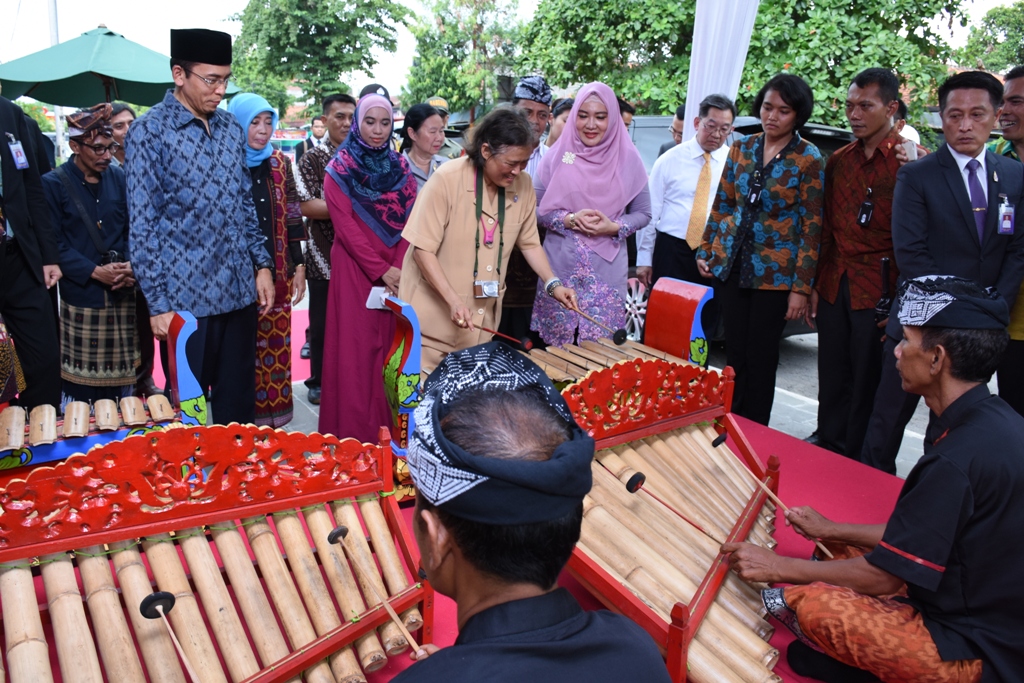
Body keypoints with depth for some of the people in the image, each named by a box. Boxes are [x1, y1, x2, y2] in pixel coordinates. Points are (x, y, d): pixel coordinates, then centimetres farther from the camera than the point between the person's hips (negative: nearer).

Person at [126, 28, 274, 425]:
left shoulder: (231, 129, 9)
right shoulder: (148, 133, -8)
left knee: (239, 405, 13)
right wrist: (158, 303, -12)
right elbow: (143, 227, -9)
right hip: (184, 298, -5)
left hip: (239, 290, 5)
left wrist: (262, 264, 9)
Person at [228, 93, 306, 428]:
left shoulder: (280, 164, 7)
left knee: (277, 345, 7)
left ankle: (273, 409, 21)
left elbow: (292, 217, 10)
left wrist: (299, 266, 8)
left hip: (276, 273, 3)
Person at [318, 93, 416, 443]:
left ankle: (388, 425, 15)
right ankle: (354, 431, 6)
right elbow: (345, 226, -8)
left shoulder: (401, 168, 10)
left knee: (392, 347, 5)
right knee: (355, 349, -2)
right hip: (354, 270, -3)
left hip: (397, 272, 3)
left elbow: (409, 223, 4)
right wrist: (380, 270, -15)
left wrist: (398, 268, -10)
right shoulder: (339, 169, 0)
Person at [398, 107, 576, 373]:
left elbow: (529, 242, 9)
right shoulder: (447, 179, -17)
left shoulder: (523, 185, -3)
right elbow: (423, 249, -16)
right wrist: (453, 301, -25)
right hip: (433, 319, -4)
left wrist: (553, 284, -5)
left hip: (483, 321, 4)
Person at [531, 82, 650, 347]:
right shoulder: (558, 154, 1)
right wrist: (568, 219, -15)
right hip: (559, 266, 0)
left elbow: (643, 213, 6)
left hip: (607, 269, 0)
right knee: (555, 345, 6)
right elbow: (533, 207, 1)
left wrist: (615, 227, -13)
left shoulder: (628, 159, 1)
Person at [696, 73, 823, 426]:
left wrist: (801, 288, -11)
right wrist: (705, 251, 9)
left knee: (760, 358, 3)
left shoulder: (808, 159, -7)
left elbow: (811, 226, -8)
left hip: (775, 273, -4)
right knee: (734, 353, 9)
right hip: (731, 264, 4)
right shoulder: (742, 147, 5)